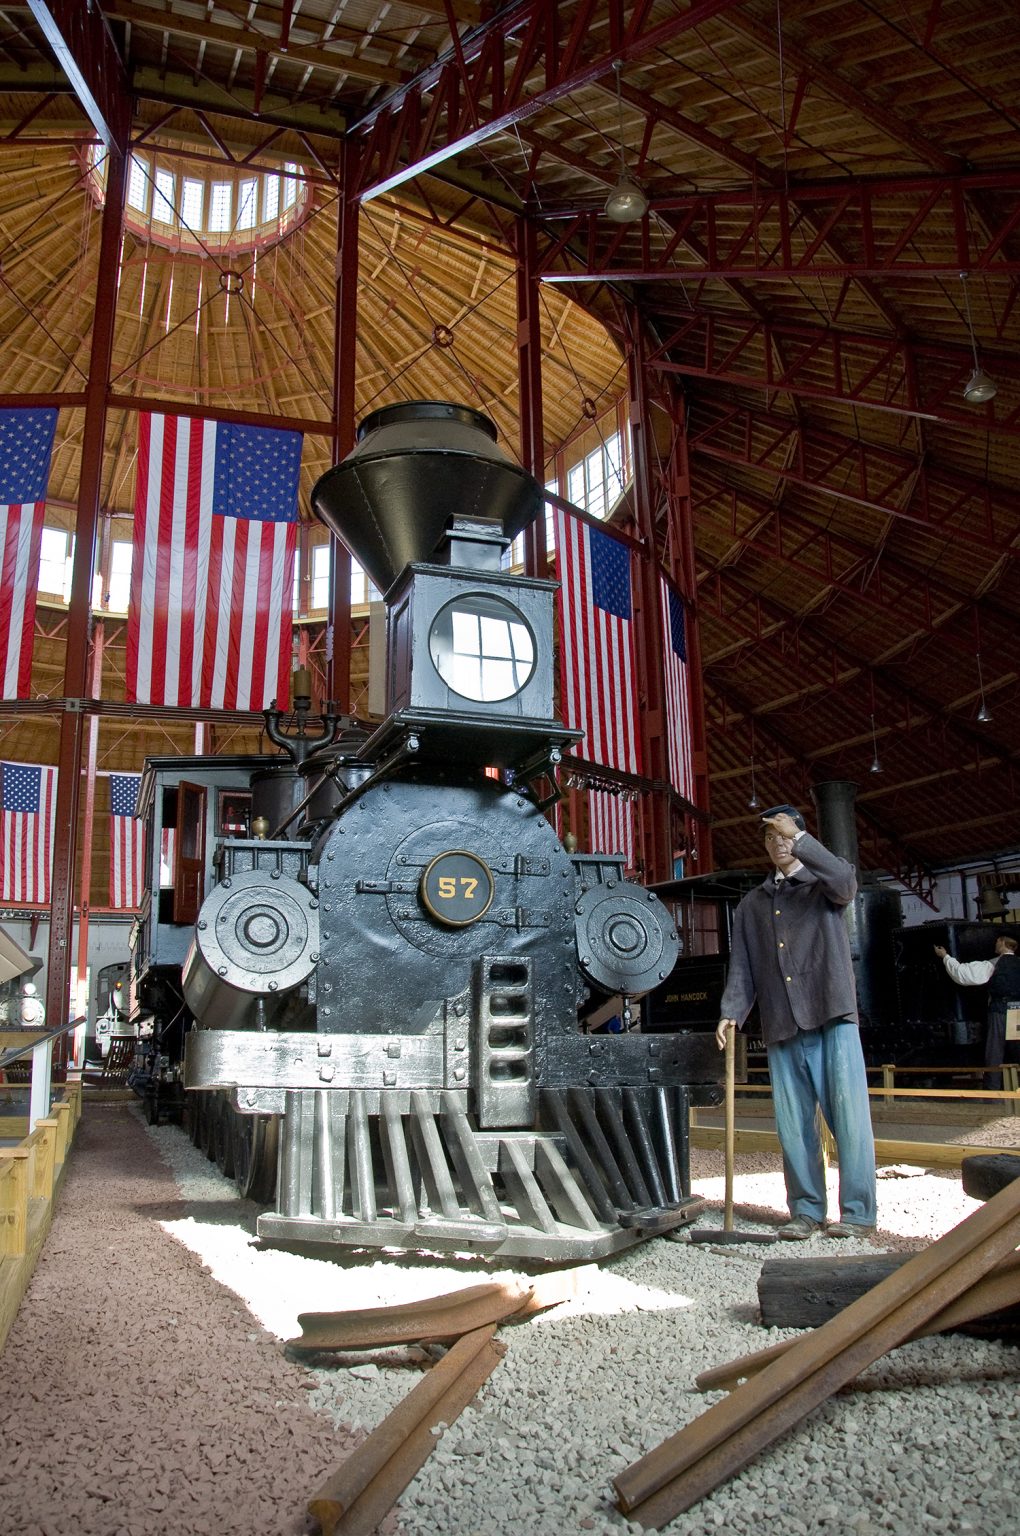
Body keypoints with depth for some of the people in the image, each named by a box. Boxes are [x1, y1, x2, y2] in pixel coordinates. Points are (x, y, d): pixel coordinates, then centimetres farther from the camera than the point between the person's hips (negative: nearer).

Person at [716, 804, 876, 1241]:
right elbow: (741, 966, 16)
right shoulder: (752, 904, 20)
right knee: (793, 1122, 4)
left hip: (832, 1017, -4)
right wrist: (731, 1012, 2)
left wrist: (799, 840, -18)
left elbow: (846, 883, -16)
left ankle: (858, 1211, 0)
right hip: (782, 1025, 4)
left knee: (848, 1113, -6)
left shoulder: (822, 883, 10)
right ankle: (806, 1210, 12)